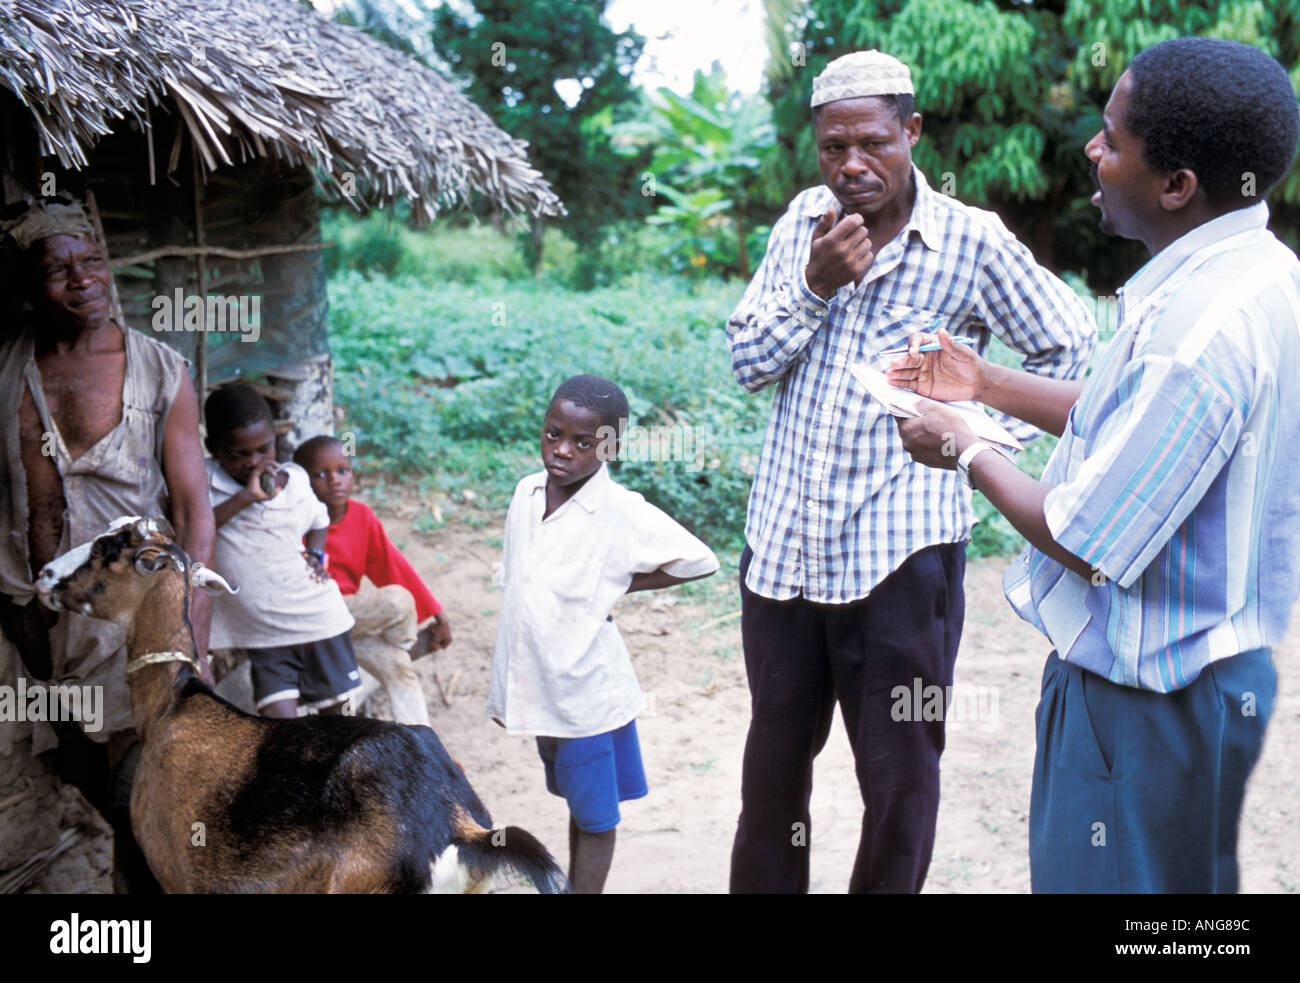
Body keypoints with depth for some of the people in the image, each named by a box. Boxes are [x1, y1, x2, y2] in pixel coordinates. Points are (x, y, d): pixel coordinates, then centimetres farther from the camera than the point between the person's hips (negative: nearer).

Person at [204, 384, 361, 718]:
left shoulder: (295, 480, 3)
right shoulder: (206, 480, -6)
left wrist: (315, 554, 4)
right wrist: (245, 497, -27)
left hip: (319, 620, 2)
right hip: (263, 637, -2)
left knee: (335, 713, 11)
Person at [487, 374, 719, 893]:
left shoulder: (623, 513, -18)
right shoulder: (527, 492, 1)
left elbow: (700, 561, -14)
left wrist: (616, 585, -12)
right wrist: (505, 686, 14)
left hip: (586, 692, -6)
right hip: (537, 688, 6)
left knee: (595, 814, 9)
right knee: (576, 802, 21)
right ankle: (571, 885, 34)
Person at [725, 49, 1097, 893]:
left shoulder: (971, 241, -7)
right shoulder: (804, 222, 5)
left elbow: (1073, 345, 4)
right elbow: (748, 362, 3)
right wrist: (814, 288, -12)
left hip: (899, 554, -4)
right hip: (783, 543, 4)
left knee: (900, 779, 7)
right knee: (774, 760, 18)